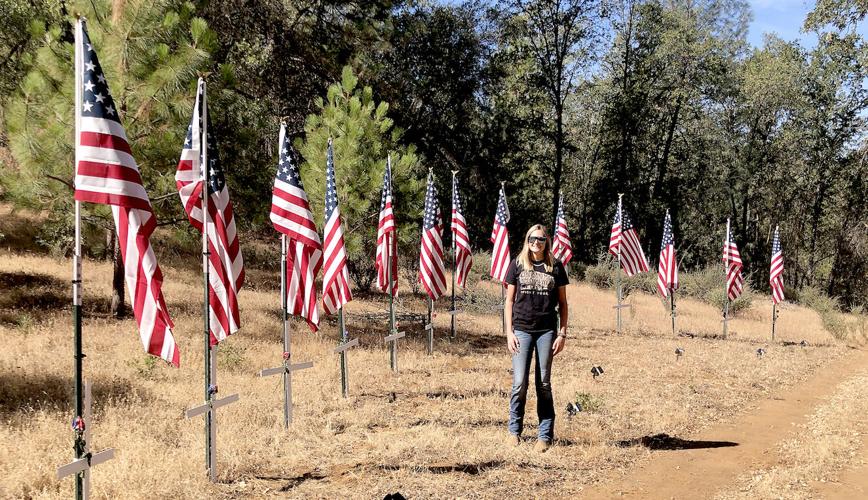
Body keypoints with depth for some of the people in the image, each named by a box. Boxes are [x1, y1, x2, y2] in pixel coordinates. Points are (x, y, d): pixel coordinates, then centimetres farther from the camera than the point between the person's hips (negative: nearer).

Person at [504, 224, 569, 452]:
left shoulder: (555, 267, 5)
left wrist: (562, 333, 2)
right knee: (519, 383, -2)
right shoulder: (517, 265, 5)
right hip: (522, 330, 0)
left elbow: (562, 303, 8)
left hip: (546, 331, 0)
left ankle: (545, 435, 11)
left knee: (544, 384, 4)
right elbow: (509, 300, 6)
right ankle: (514, 430, 15)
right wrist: (509, 332, -1)